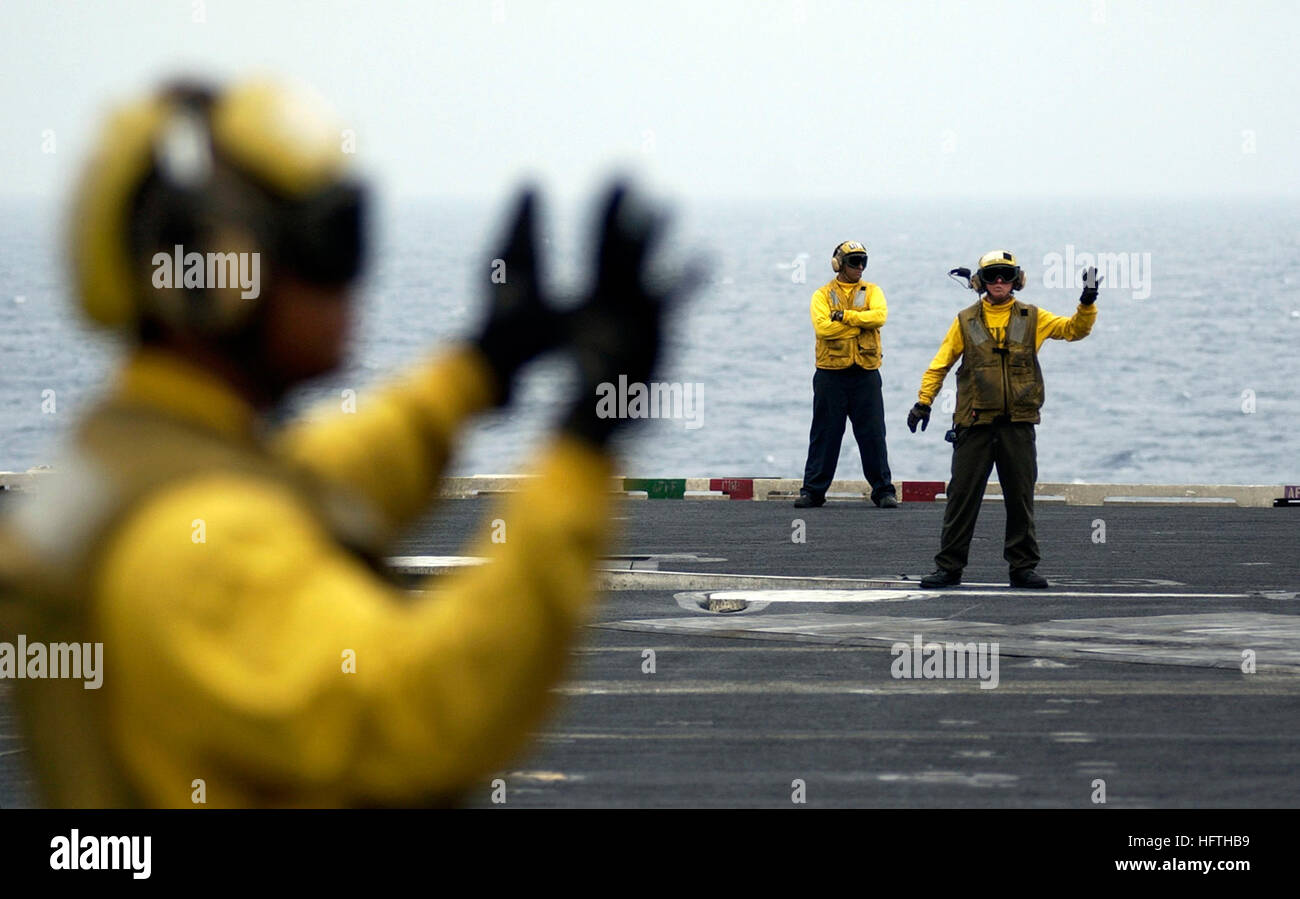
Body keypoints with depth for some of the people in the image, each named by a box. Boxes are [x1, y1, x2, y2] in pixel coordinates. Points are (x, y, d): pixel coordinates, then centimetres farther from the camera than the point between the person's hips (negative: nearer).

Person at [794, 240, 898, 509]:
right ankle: (813, 490, 8)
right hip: (831, 373, -1)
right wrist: (861, 322, -10)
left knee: (873, 435, 1)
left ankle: (883, 491, 8)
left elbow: (879, 316, -11)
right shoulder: (823, 295, 4)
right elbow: (823, 327, -13)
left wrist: (845, 316, -14)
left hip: (865, 373, 1)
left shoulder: (872, 292, 9)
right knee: (825, 434, 3)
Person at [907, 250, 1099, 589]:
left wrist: (1087, 303, -11)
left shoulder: (1032, 319, 8)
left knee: (1021, 497, 5)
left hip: (1018, 423, 1)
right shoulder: (966, 321, 7)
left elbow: (1074, 329, 7)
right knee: (962, 494, 0)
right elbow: (941, 363, 8)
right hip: (975, 422, -1)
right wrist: (924, 401, 1)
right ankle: (949, 566, 5)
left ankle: (1023, 567, 13)